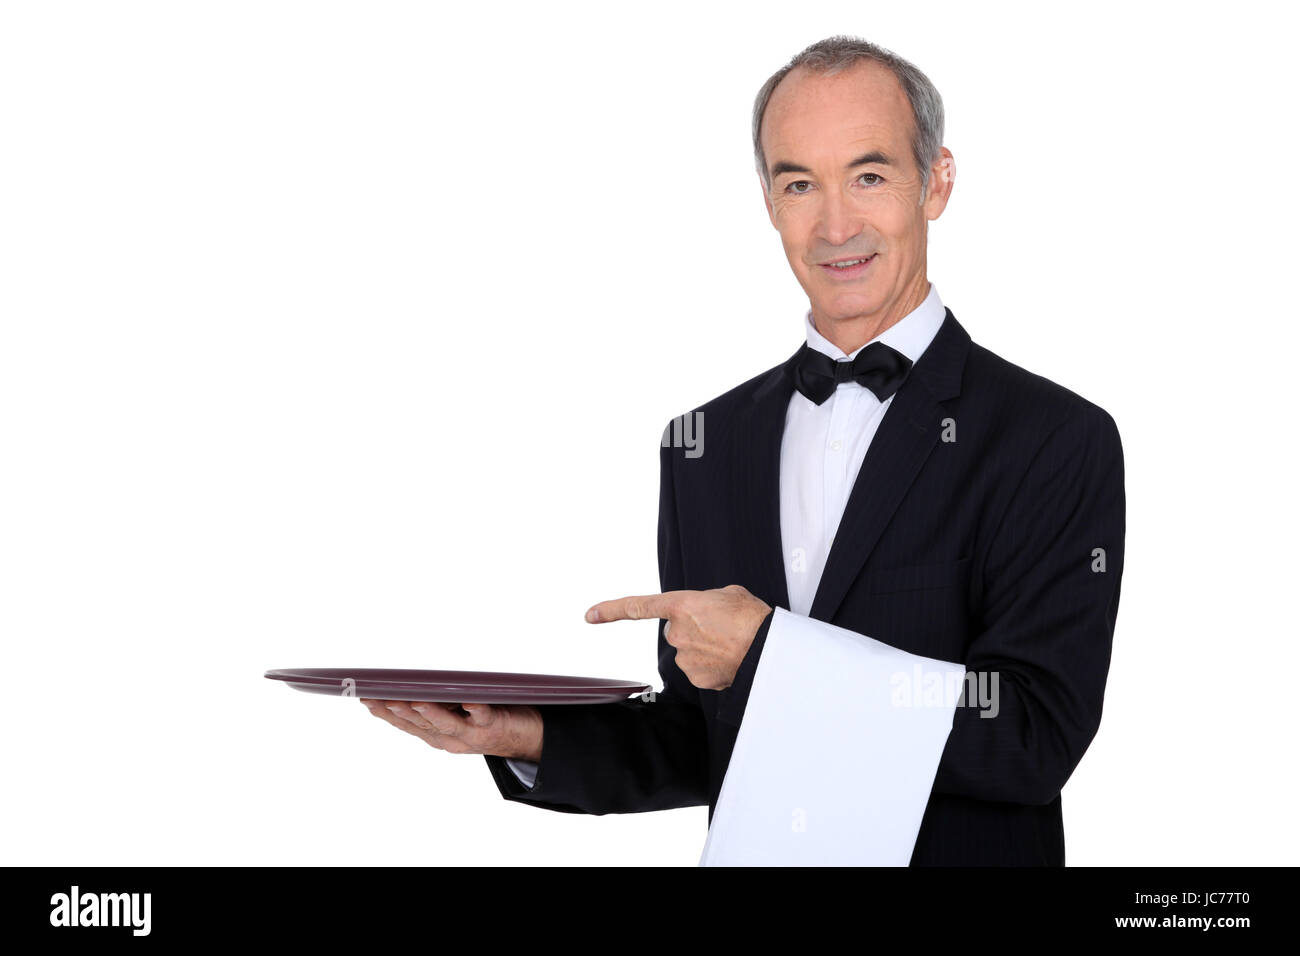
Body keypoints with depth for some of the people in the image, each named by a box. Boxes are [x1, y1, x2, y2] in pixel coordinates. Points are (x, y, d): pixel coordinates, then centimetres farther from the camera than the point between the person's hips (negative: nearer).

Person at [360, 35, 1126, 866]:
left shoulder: (1060, 442, -8)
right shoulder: (707, 445, 7)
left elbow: (1035, 742, -16)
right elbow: (703, 746, 11)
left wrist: (769, 649, -16)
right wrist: (531, 737, -5)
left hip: (961, 854, -3)